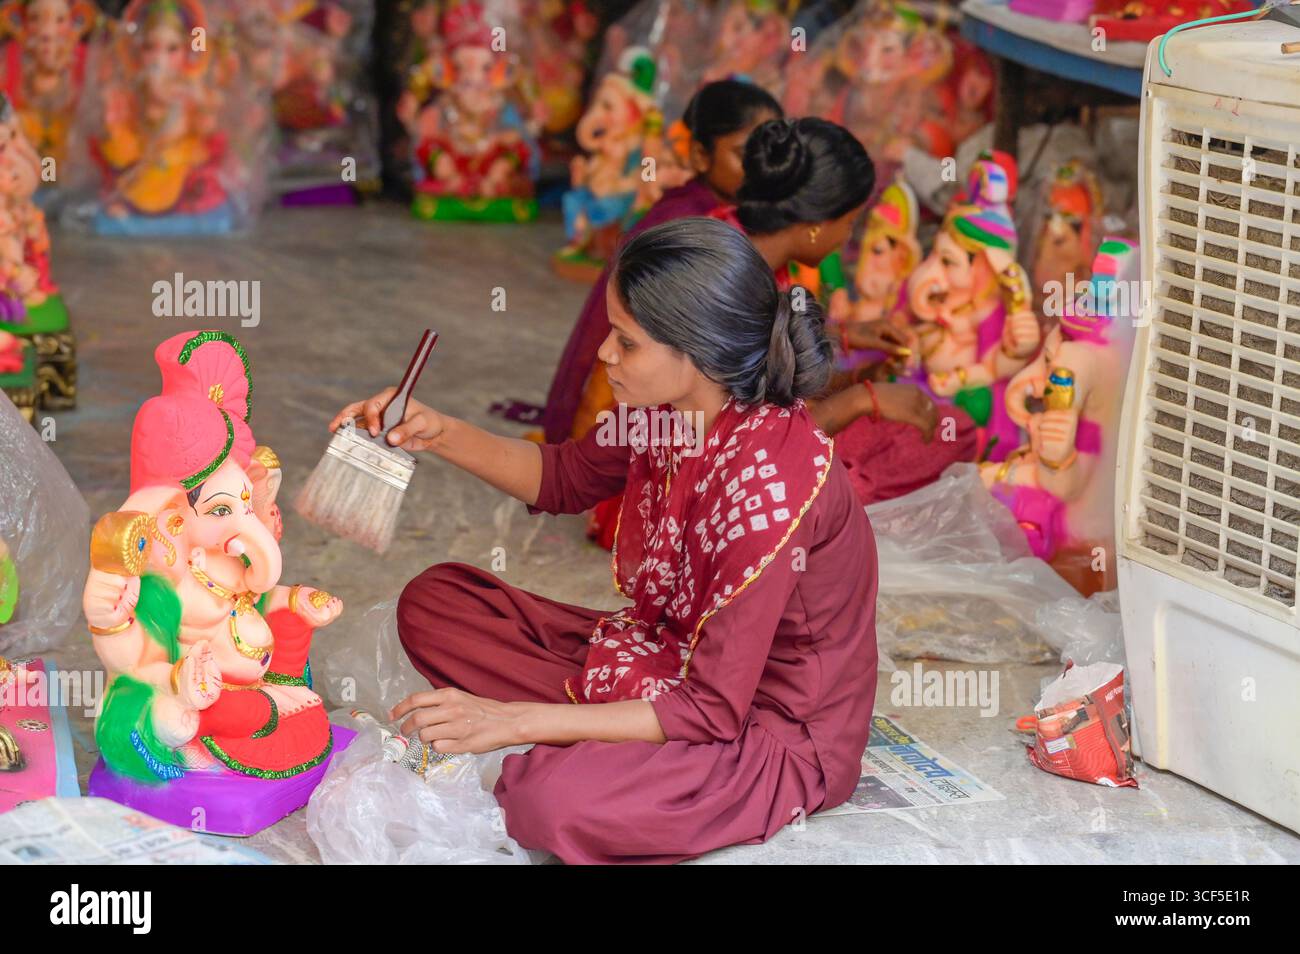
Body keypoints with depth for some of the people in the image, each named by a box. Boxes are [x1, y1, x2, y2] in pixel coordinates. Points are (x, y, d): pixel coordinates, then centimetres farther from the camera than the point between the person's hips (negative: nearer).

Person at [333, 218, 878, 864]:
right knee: (433, 602, 4)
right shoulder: (673, 409, -8)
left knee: (552, 800, -35)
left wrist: (514, 722, -29)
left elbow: (712, 712, -29)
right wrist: (439, 435, -2)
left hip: (778, 734, -8)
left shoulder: (770, 483, -31)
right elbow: (564, 479, 15)